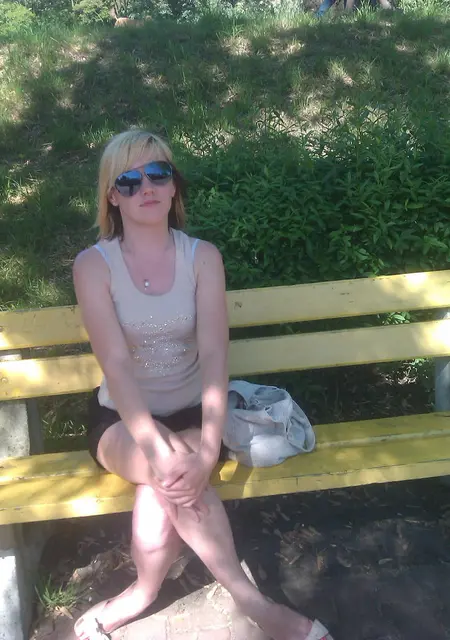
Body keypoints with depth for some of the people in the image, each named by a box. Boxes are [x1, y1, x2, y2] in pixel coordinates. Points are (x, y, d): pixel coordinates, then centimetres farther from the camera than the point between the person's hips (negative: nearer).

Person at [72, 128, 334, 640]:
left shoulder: (202, 257, -7)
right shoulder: (93, 265, -10)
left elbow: (213, 356, -17)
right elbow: (115, 365, -20)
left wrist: (208, 450, -31)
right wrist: (160, 451, -32)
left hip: (190, 411, 1)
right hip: (122, 419, 0)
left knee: (160, 496, -28)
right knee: (171, 478, -30)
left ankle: (139, 595, 4)